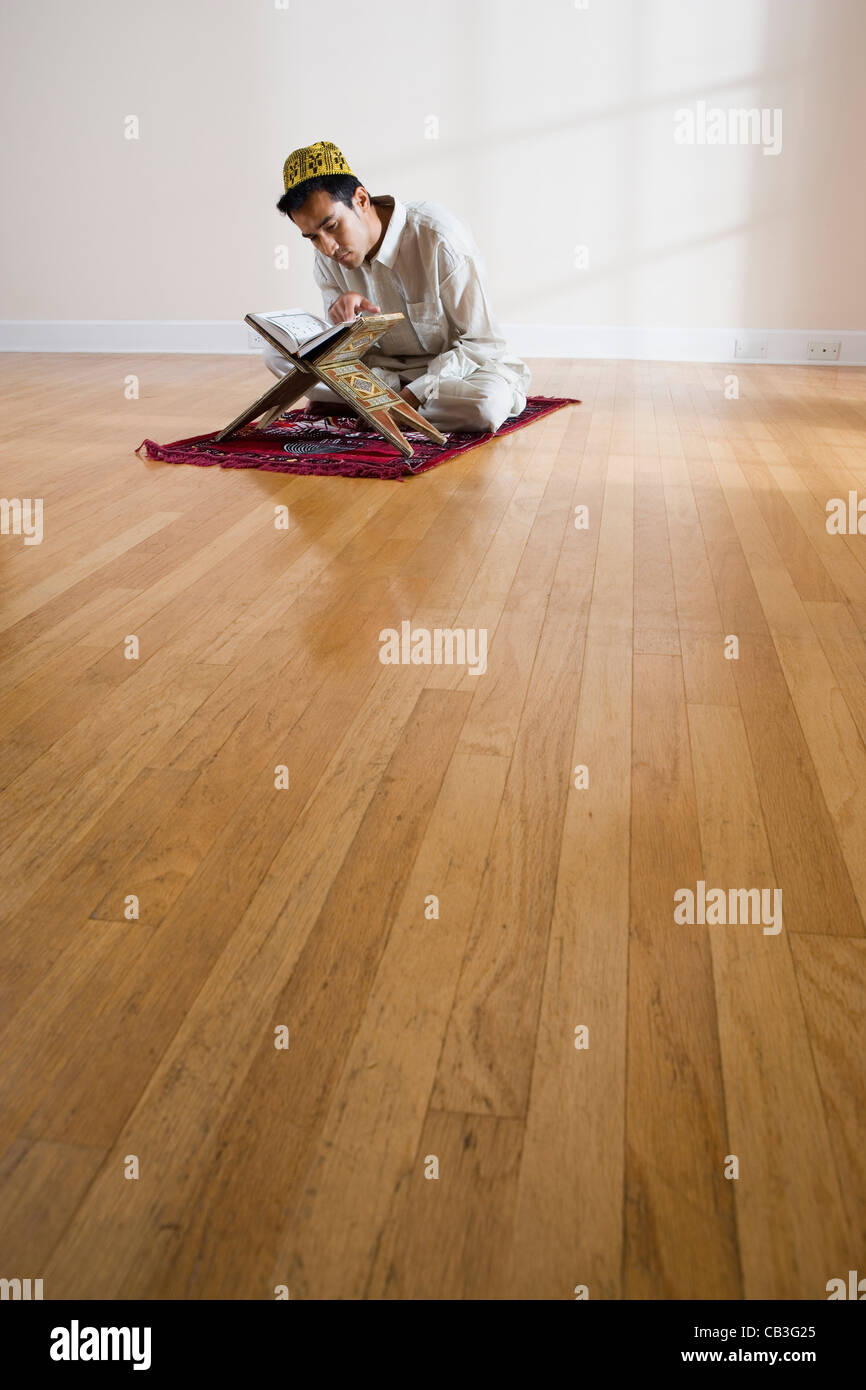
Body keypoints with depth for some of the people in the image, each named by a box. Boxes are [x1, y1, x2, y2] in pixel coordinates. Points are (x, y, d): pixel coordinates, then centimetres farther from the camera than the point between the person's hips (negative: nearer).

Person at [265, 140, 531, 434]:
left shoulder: (438, 239, -22)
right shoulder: (328, 258, -5)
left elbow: (482, 342, -19)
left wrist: (415, 393, -28)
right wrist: (341, 315, -24)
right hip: (381, 365, 5)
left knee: (487, 404, -41)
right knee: (278, 352, -9)